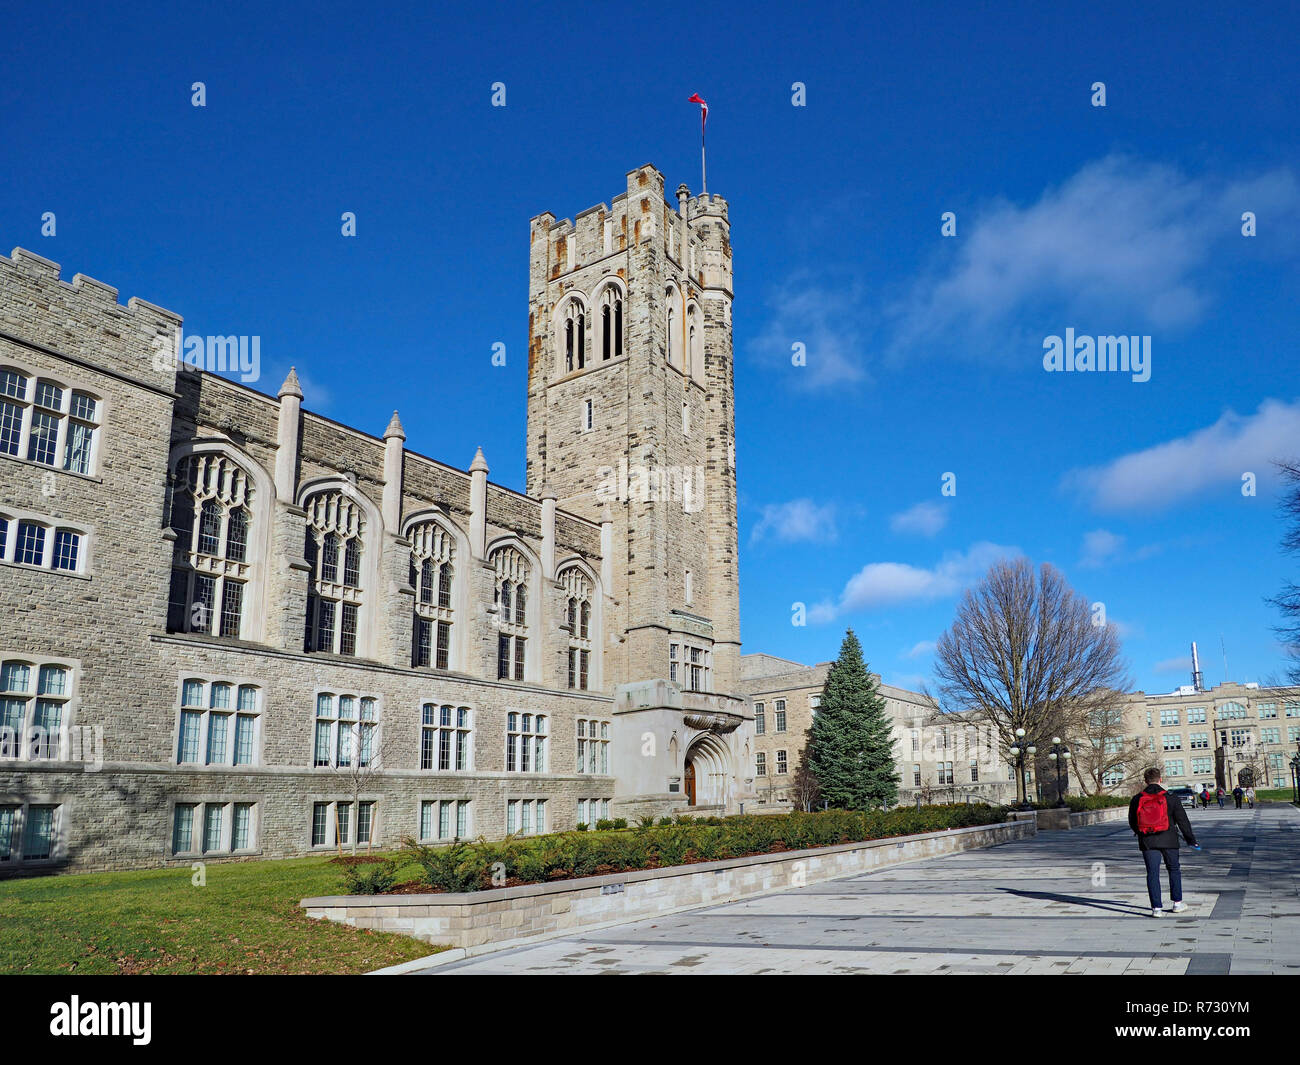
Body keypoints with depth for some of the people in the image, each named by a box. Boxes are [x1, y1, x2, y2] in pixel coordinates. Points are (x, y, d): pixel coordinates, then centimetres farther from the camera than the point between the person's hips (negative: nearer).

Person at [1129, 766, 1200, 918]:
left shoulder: (1137, 799, 0)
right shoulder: (1169, 798, -4)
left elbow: (1132, 823, 8)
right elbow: (1182, 820, 1)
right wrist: (1191, 839, 12)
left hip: (1147, 842, 0)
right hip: (1168, 839, 0)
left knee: (1152, 873, 2)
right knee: (1174, 869, 18)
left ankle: (1156, 908, -2)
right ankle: (1177, 903, 24)